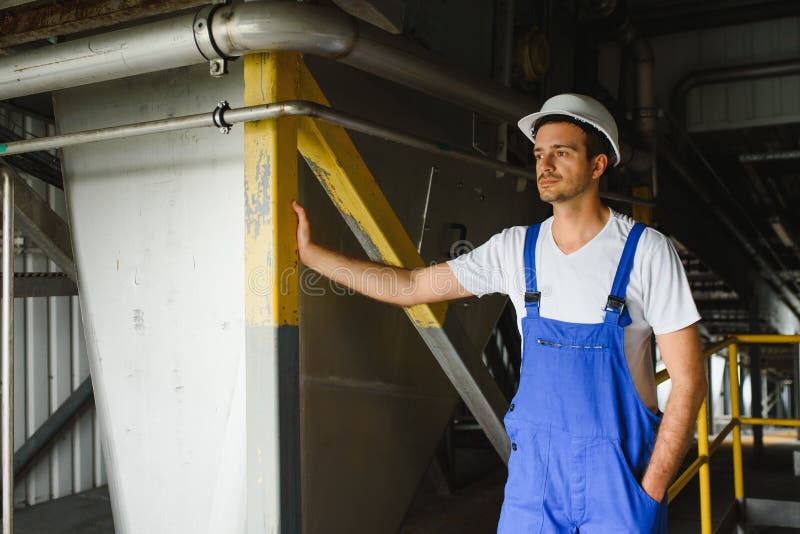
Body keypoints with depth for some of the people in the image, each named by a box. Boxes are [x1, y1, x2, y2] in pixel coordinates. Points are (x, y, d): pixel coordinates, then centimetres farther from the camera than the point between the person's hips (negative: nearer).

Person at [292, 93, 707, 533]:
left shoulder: (646, 250, -9)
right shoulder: (515, 248, 1)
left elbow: (689, 381, -8)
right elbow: (409, 287, 4)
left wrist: (650, 491, -12)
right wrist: (308, 252, 2)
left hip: (620, 469, -3)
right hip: (534, 466, 3)